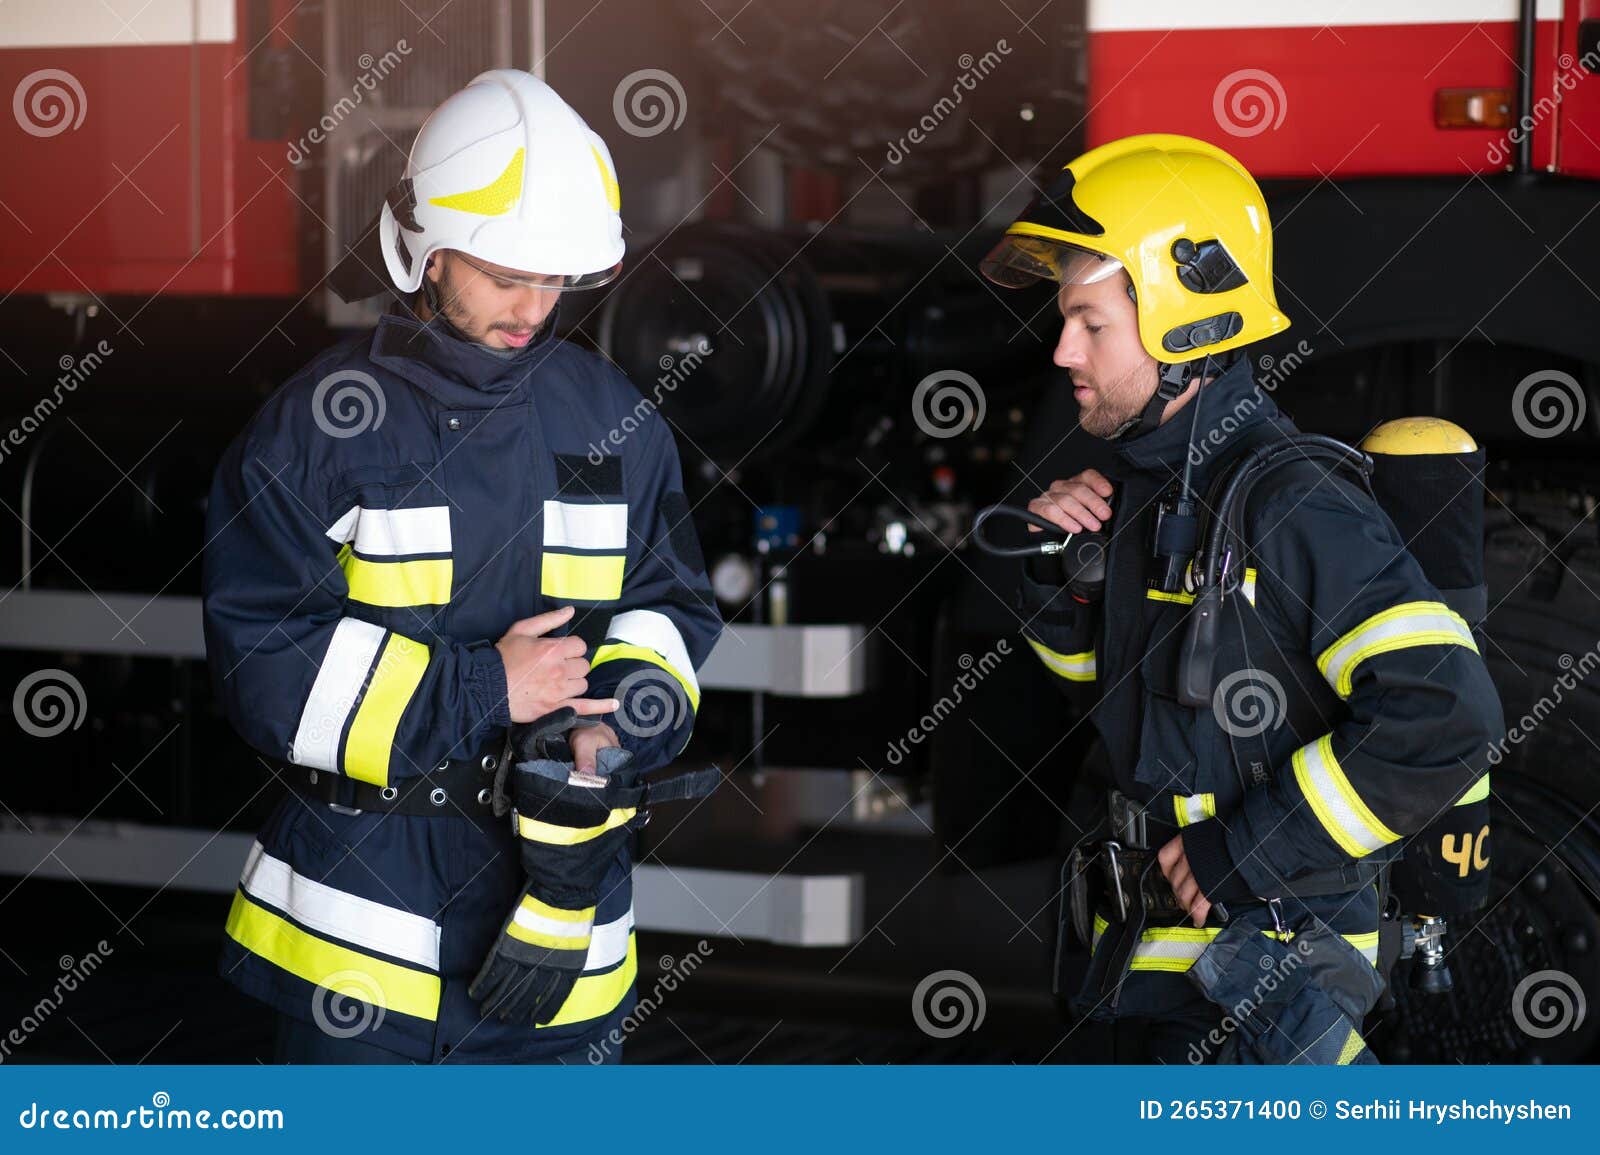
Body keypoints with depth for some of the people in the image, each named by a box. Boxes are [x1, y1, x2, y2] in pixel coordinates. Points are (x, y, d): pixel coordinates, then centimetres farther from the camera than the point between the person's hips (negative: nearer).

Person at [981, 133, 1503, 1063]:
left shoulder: (1290, 504, -20)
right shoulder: (1146, 490, 7)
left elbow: (1447, 719, -28)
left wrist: (1241, 854, -22)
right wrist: (1059, 572, 1)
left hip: (1267, 976, -9)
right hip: (1159, 953, 9)